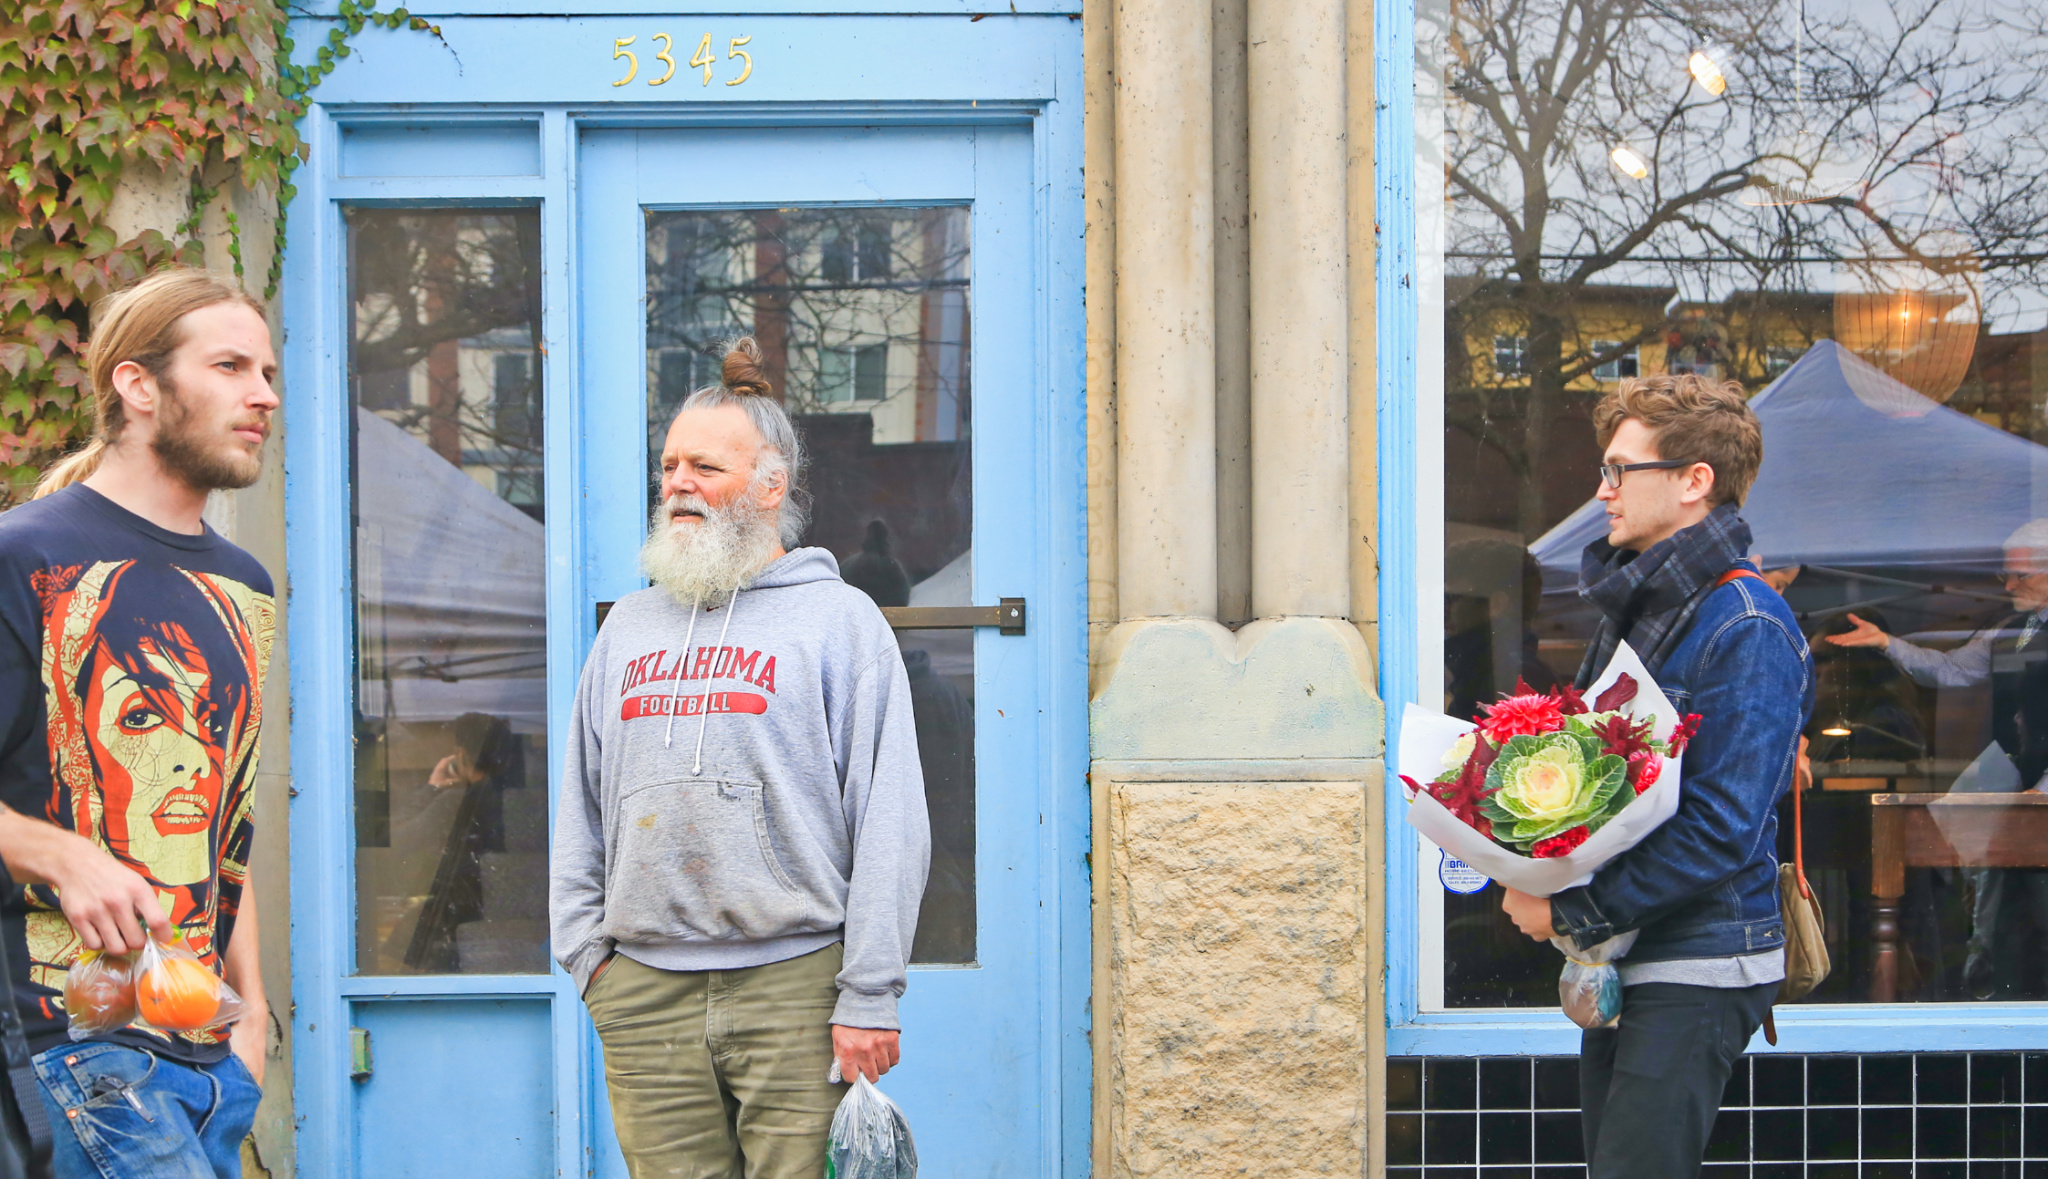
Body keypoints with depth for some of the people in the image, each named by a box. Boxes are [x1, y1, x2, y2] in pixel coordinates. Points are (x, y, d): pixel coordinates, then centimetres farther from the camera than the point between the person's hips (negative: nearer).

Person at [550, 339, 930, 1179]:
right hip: (642, 989, 4)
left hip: (794, 982, -4)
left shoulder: (838, 620, 3)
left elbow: (890, 824, -4)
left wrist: (868, 997, -9)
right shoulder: (628, 627, 19)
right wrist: (584, 946, 10)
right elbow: (580, 806, 22)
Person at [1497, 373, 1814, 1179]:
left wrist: (1570, 913, -18)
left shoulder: (1745, 628, -16)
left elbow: (1722, 832, -22)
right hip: (1616, 961, 9)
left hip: (1697, 968, -9)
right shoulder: (1630, 608, 14)